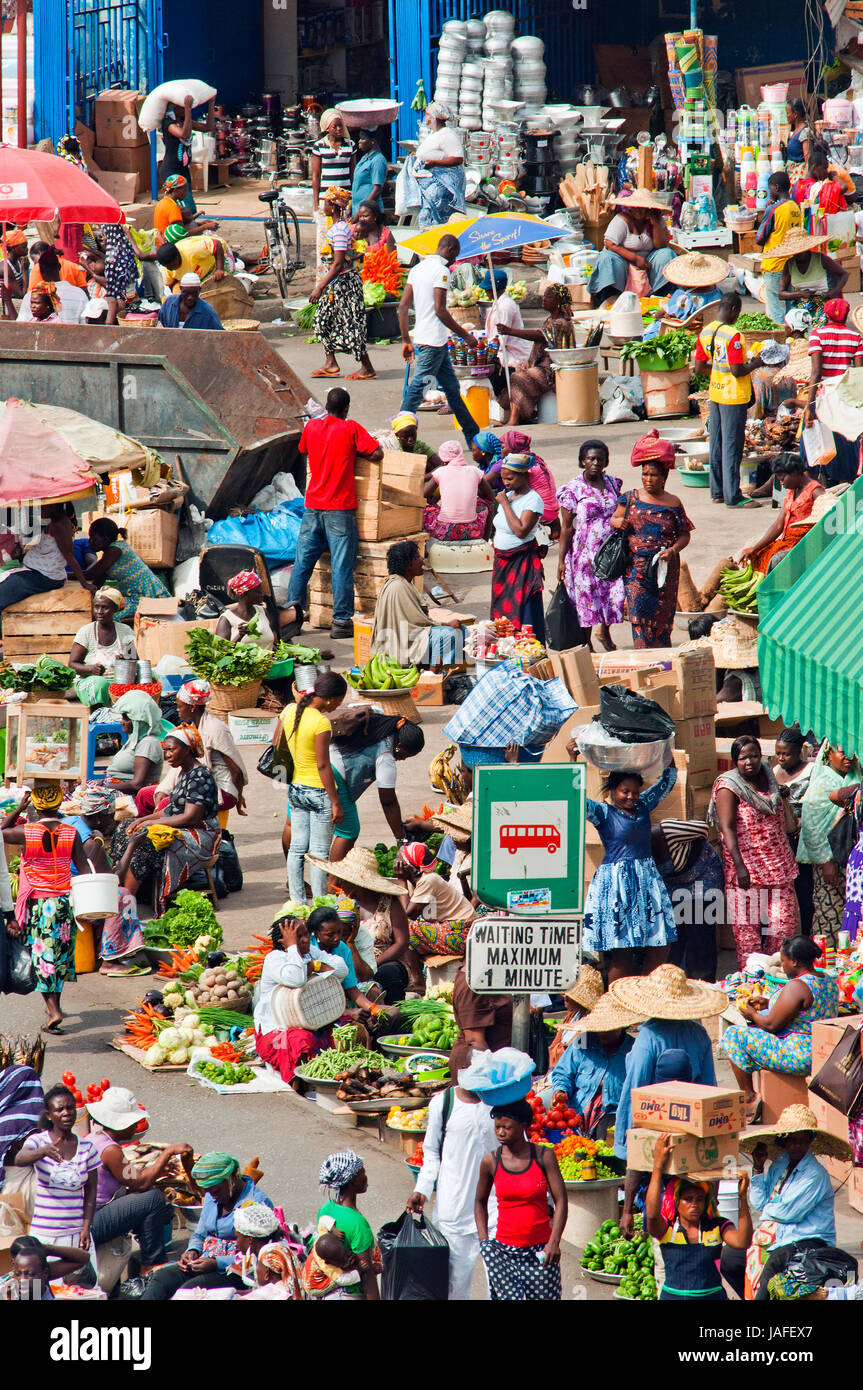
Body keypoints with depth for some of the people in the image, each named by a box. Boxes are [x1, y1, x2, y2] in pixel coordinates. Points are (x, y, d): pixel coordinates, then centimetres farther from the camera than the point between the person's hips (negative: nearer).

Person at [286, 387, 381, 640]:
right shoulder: (351, 429, -5)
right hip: (340, 510, -4)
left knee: (302, 562, 10)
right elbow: (377, 453, -7)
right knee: (342, 566, -3)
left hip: (312, 508, 4)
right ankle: (342, 620, -5)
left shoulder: (312, 427, 7)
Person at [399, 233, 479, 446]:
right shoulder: (441, 270, -12)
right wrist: (465, 335, -12)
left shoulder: (418, 269, 14)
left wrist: (406, 340, 18)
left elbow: (403, 306, 14)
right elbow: (440, 310, -19)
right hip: (434, 340, -10)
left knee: (452, 388, 15)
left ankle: (473, 436, 21)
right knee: (417, 389, -8)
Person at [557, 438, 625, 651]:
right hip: (585, 552, -3)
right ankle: (586, 642, 15)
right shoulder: (573, 488, -5)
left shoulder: (613, 484, 8)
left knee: (616, 591, -4)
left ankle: (604, 631, 22)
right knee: (586, 594, 1)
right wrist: (561, 560, -9)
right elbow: (566, 528, -5)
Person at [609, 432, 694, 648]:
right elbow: (615, 519, 12)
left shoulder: (673, 503, 3)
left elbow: (684, 534, 6)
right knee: (639, 613, -10)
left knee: (662, 618, 4)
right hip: (636, 567, 0)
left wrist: (673, 550, -13)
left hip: (665, 568, 0)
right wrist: (616, 522, -13)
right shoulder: (632, 498, 4)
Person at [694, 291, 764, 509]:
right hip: (734, 397, -8)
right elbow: (737, 371, -22)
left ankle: (717, 491, 21)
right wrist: (755, 364, -7)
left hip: (715, 394, 8)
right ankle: (732, 497, 1)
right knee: (732, 447, -2)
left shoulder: (705, 333, 4)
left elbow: (699, 366, 9)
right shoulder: (732, 336, -21)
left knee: (716, 444, 14)